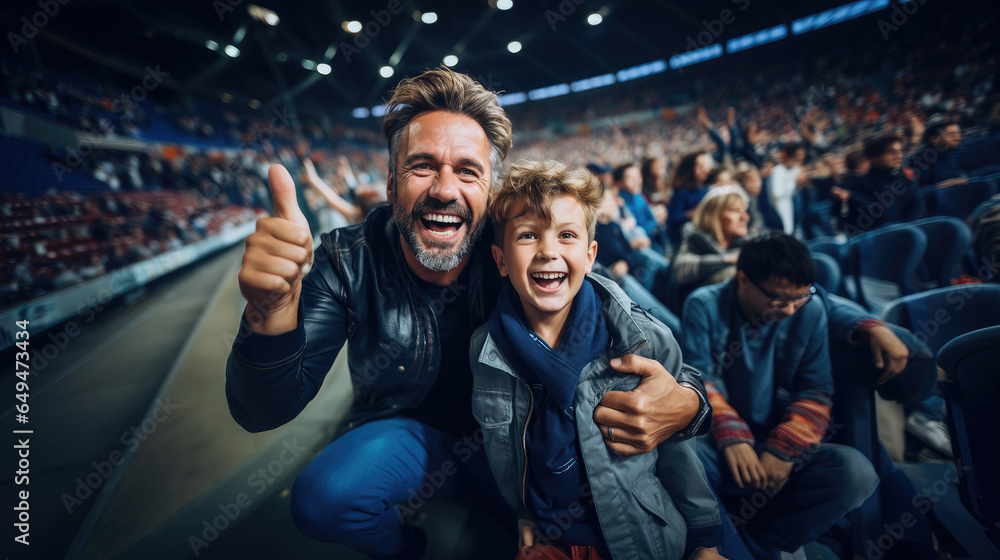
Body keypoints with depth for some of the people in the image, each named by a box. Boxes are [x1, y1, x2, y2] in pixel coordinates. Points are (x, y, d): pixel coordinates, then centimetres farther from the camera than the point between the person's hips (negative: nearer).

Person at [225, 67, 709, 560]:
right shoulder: (346, 262, -20)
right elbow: (266, 412, -23)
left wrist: (685, 399, -39)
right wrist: (273, 309, -45)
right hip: (405, 427, 0)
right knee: (322, 499, -25)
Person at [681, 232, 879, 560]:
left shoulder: (810, 311, 0)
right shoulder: (705, 307, -8)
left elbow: (815, 392, -1)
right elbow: (699, 380, -11)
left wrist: (784, 449, -12)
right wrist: (730, 436, -23)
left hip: (781, 449, 4)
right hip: (721, 447, -3)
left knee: (855, 471, -25)